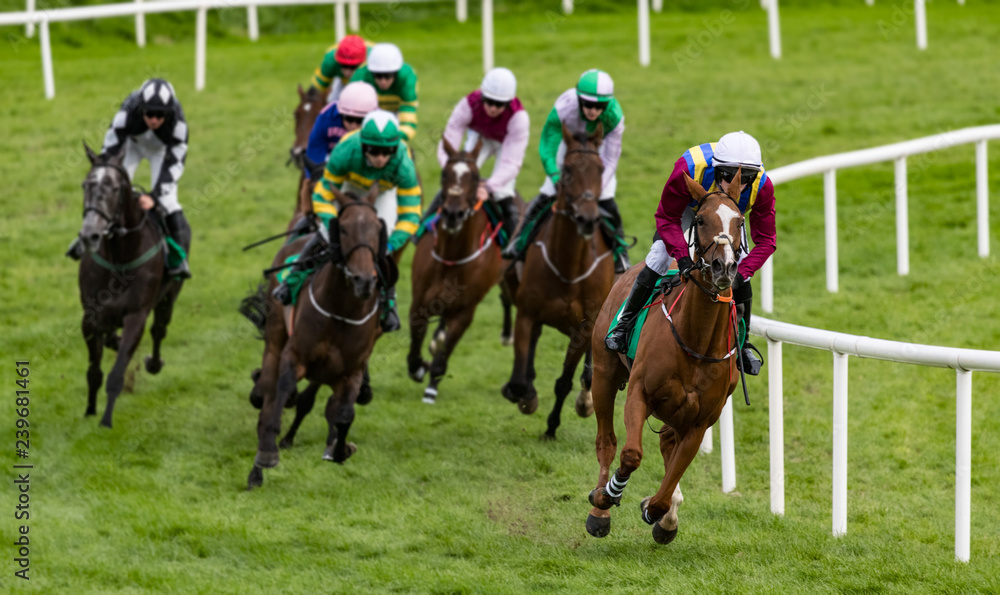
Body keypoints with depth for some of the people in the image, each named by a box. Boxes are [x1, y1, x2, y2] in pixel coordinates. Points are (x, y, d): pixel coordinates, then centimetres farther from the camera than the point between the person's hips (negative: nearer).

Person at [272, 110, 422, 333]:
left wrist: (390, 245, -50)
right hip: (351, 181, 0)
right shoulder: (345, 153, -44)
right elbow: (323, 198, -33)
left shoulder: (403, 165, -43)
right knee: (327, 233, -10)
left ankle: (387, 303, 5)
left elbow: (410, 216, -36)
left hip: (386, 189, 0)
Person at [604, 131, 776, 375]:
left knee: (740, 276, -11)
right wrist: (683, 258, -42)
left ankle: (742, 343, 11)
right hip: (686, 208, -2)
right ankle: (624, 324, 1)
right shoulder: (688, 169, -43)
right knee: (660, 256, -17)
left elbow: (766, 241, -27)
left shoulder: (762, 187, -37)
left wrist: (740, 274, -41)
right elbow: (667, 218, -30)